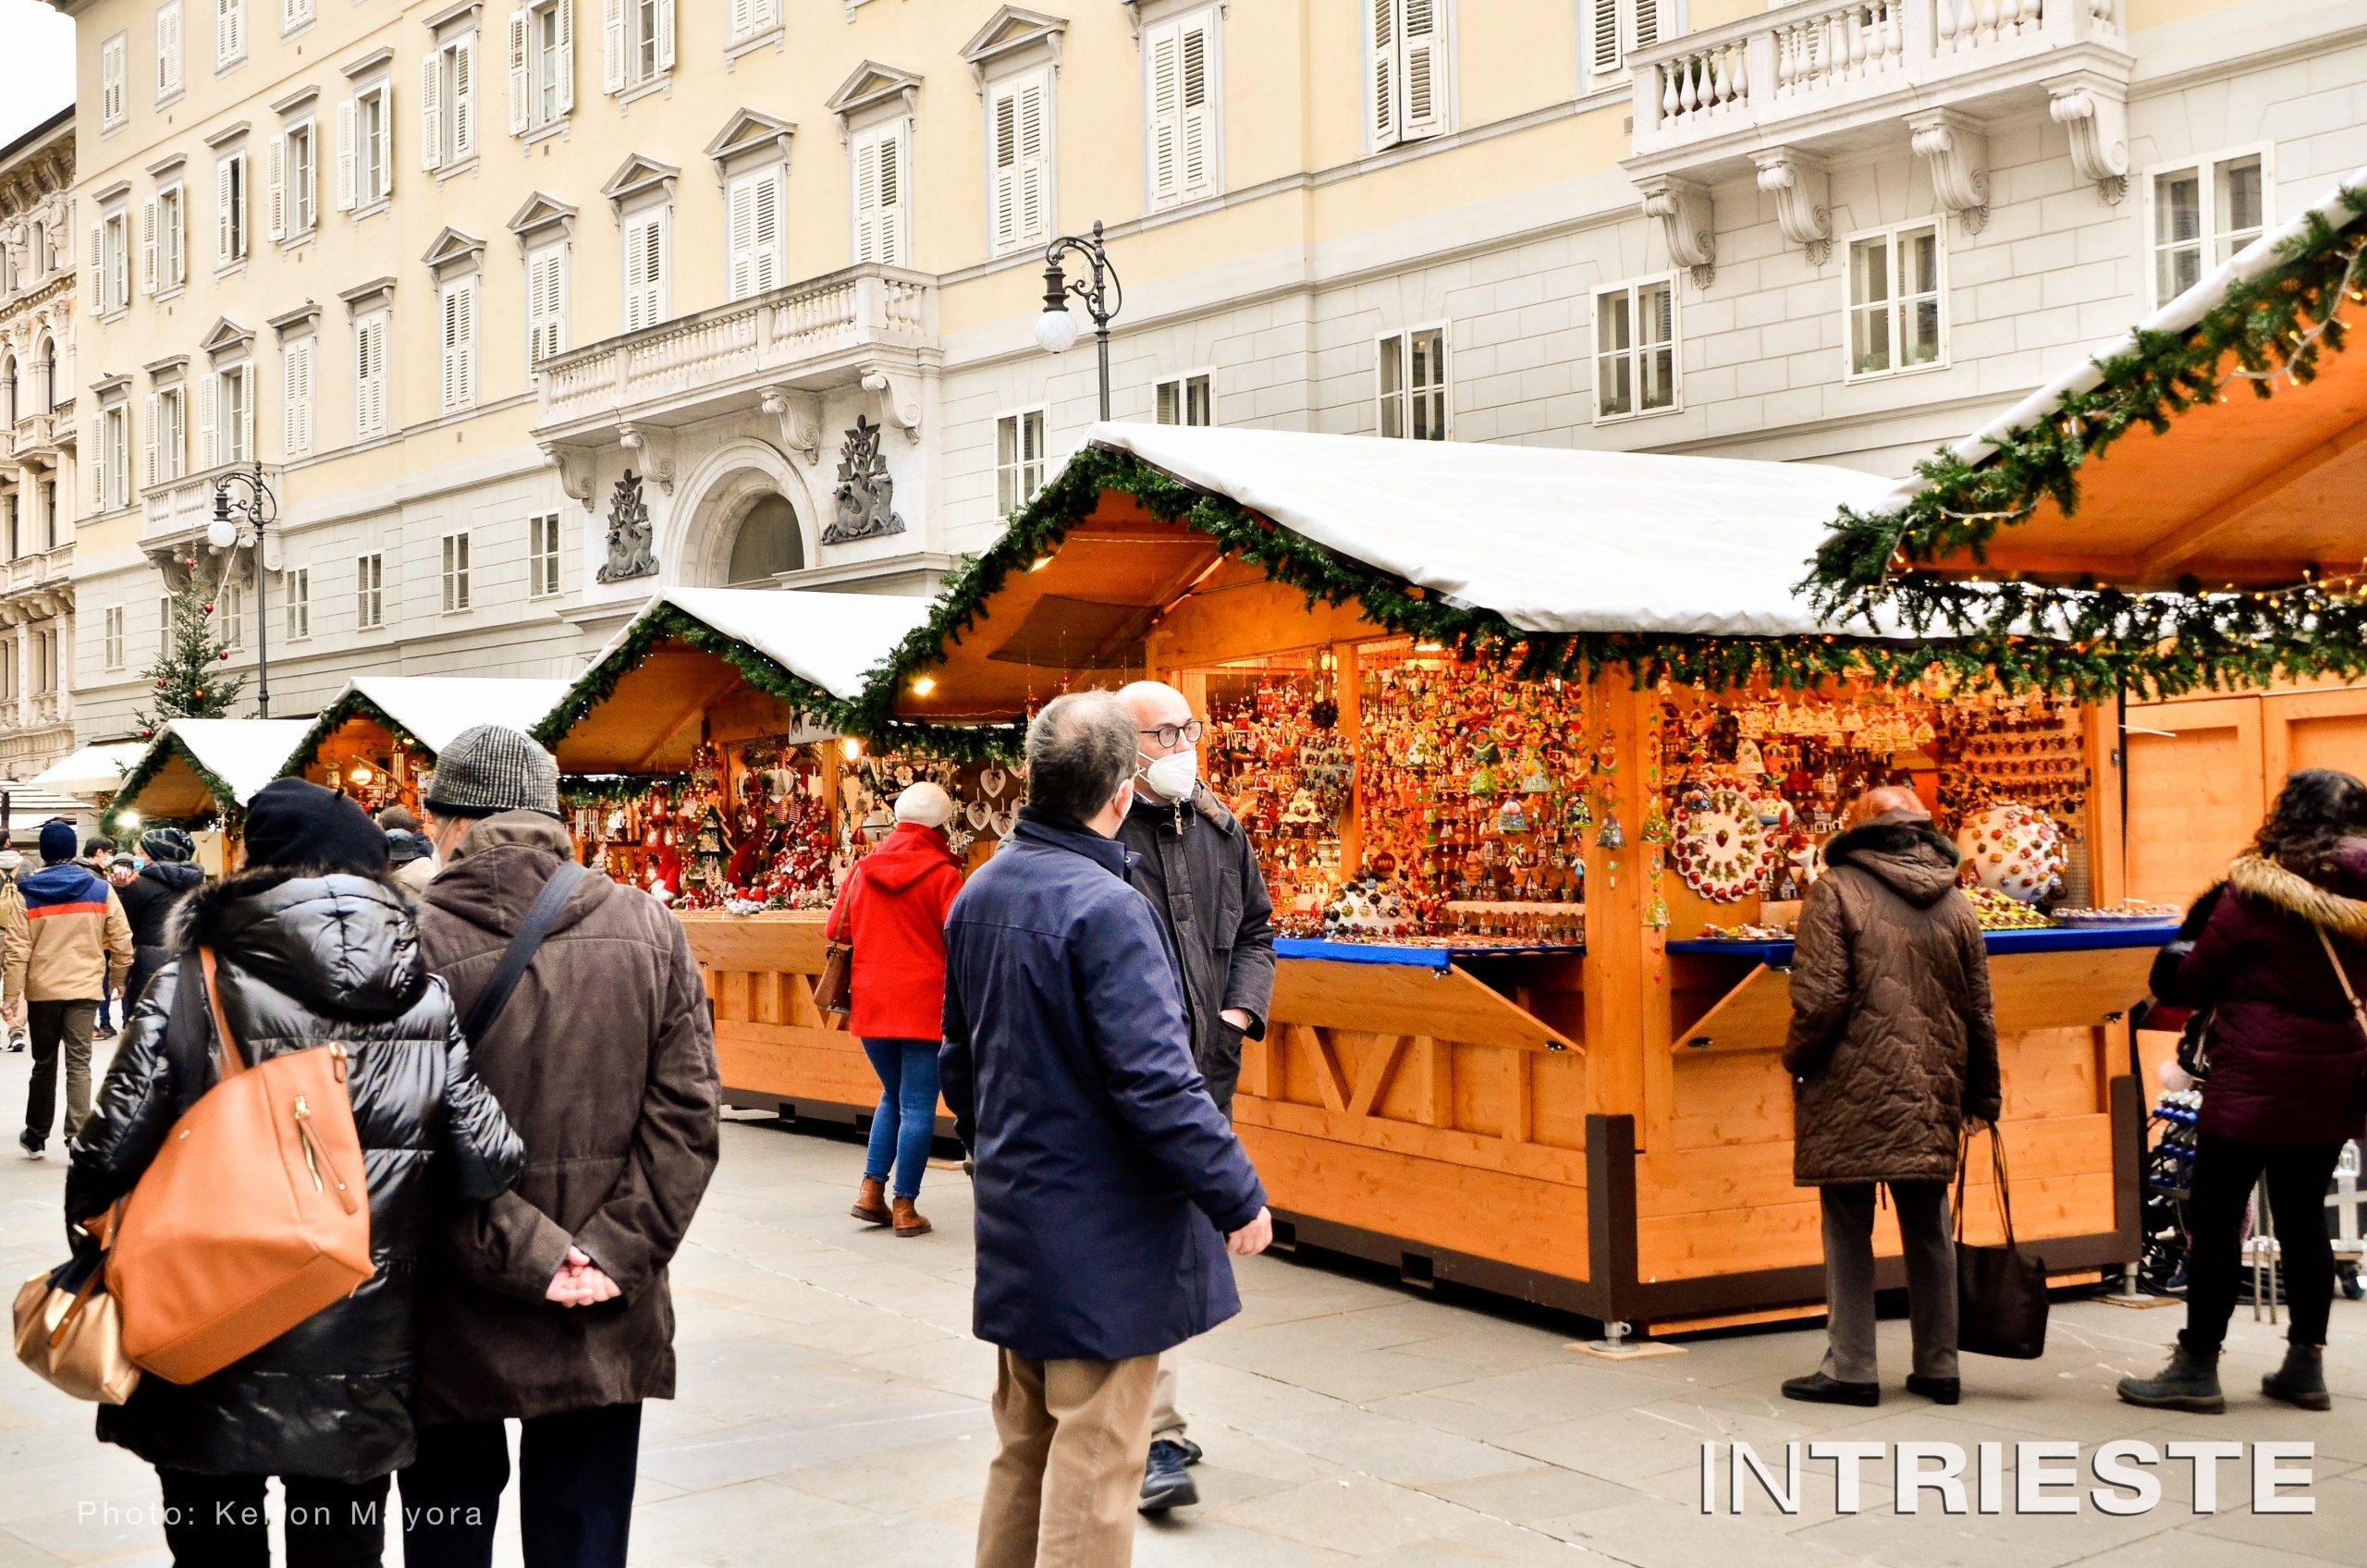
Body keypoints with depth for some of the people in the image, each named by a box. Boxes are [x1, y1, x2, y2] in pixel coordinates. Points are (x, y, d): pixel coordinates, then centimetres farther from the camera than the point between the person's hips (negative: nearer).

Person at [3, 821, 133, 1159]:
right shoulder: (101, 890, -1)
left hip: (42, 990, 1)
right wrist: (118, 979, 16)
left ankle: (36, 1136, 26)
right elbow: (121, 942, 1)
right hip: (85, 989, 0)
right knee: (79, 1063, -1)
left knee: (44, 1062, 14)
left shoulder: (27, 894, -3)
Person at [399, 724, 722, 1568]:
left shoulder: (409, 938, -12)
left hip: (456, 1323, -2)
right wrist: (612, 1253, -7)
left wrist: (527, 1256, -12)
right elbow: (687, 1112, -6)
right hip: (604, 1328, 2)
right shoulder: (650, 930, -1)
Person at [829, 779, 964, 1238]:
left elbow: (837, 930, 12)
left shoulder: (864, 868, 5)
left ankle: (871, 1189, 14)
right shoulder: (943, 874, -9)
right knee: (918, 1105, 2)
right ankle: (905, 1207, 5)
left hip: (871, 1002, 5)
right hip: (924, 1003, -5)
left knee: (894, 1095, 22)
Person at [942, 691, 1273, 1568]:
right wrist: (1239, 1199, -15)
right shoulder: (1106, 908, -21)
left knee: (1025, 1448, 19)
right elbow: (1157, 1082, -25)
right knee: (1094, 1462, -1)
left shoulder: (978, 897, 6)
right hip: (1103, 1235, -8)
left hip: (1015, 1225, 8)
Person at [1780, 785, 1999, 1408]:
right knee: (1928, 1229, 14)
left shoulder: (1835, 891, -7)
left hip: (1851, 1093, -5)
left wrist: (1797, 1061, 2)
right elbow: (1980, 1013, 12)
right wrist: (1980, 1097, 21)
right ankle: (1937, 1366, 19)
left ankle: (1851, 1368, 5)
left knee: (1848, 1228, 3)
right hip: (1930, 1099, 5)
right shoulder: (1955, 904, 10)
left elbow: (1821, 999, -14)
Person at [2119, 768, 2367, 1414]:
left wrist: (2161, 975, 15)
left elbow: (2195, 983, -5)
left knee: (2215, 1219, 1)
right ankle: (2305, 1365, 19)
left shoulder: (2255, 894, -13)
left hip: (2254, 1086, -6)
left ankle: (2197, 1366, 4)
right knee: (2302, 1218, 15)